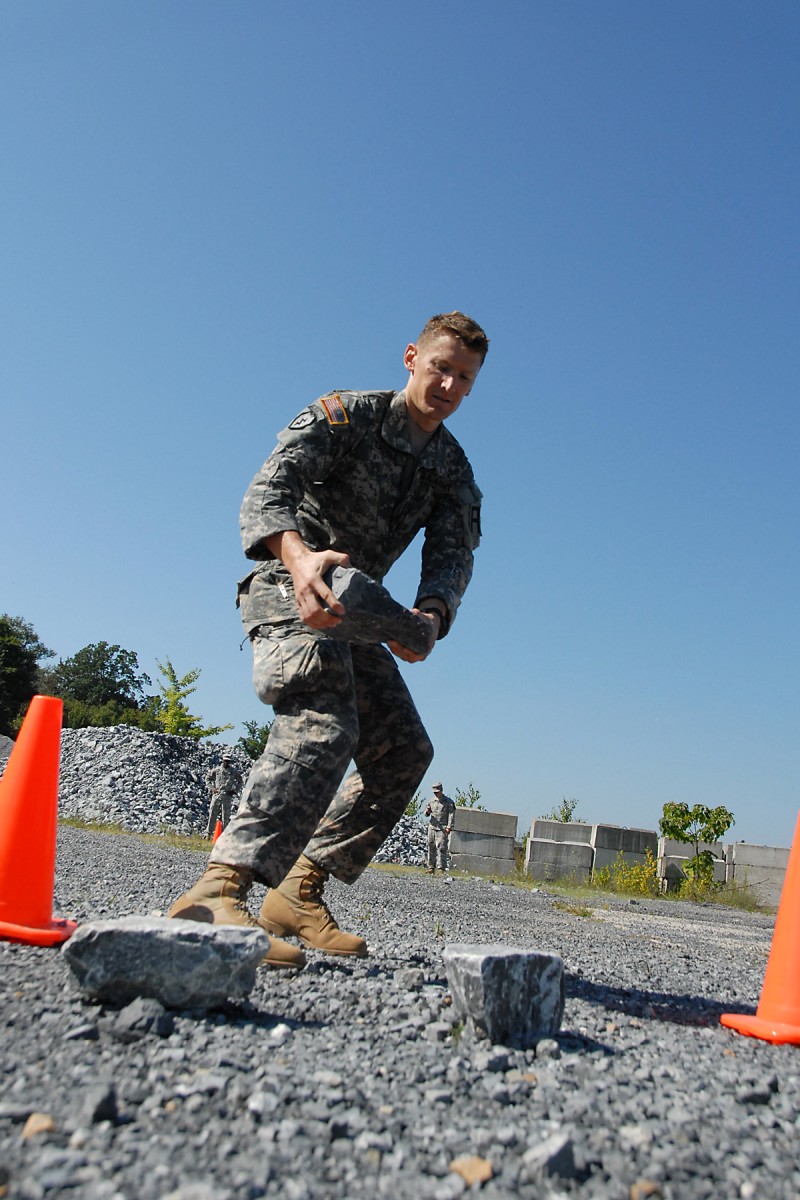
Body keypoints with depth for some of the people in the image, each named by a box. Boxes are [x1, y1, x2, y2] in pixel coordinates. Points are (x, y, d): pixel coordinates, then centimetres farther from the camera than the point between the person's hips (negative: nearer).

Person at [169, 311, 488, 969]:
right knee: (324, 723, -31)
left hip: (352, 611, 8)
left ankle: (300, 890, 5)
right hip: (289, 586, -7)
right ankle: (218, 892, -38)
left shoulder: (456, 475, 10)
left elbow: (454, 555, -4)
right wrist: (299, 555, -44)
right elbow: (268, 489, -21)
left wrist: (429, 614, -29)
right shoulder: (346, 414, -7)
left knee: (404, 749, 1)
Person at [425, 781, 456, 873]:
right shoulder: (431, 800, 14)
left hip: (442, 828, -5)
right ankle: (431, 867, 12)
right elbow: (427, 814, 22)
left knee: (441, 848, -12)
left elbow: (451, 815, -4)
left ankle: (442, 868, -11)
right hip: (432, 827, 5)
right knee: (431, 847, 6)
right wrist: (427, 812, -3)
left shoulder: (449, 802, 0)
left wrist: (449, 827, -14)